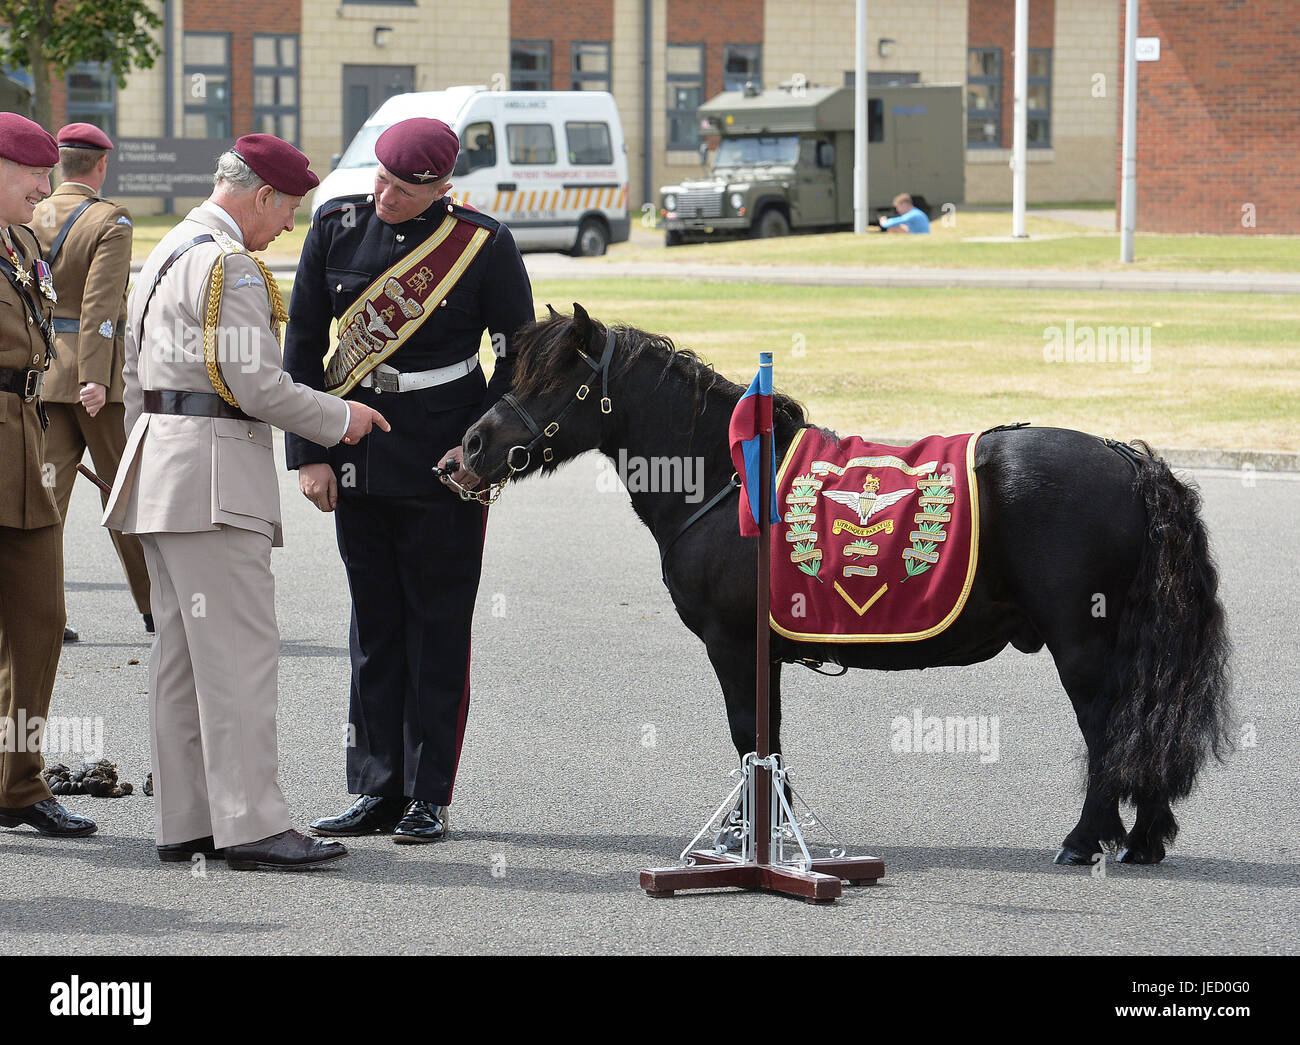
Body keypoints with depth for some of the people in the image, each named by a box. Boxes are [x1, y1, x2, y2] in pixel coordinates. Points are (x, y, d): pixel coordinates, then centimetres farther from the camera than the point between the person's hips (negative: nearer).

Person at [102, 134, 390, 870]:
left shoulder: (166, 256, 19)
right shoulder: (230, 266, -13)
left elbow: (137, 376, 23)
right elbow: (257, 386, -18)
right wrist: (341, 420, -4)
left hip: (163, 468, 11)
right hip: (215, 476, -10)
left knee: (183, 654, 10)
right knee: (241, 650, -10)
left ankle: (185, 821, 11)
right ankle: (250, 825, -13)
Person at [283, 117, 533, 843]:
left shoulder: (485, 245, -9)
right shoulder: (338, 228, 0)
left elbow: (520, 357, -1)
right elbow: (304, 343, 6)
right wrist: (308, 452, 1)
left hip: (444, 468, -4)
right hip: (358, 463, 4)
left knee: (439, 629, 2)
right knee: (374, 626, 9)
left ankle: (430, 797, 8)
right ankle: (378, 790, 15)